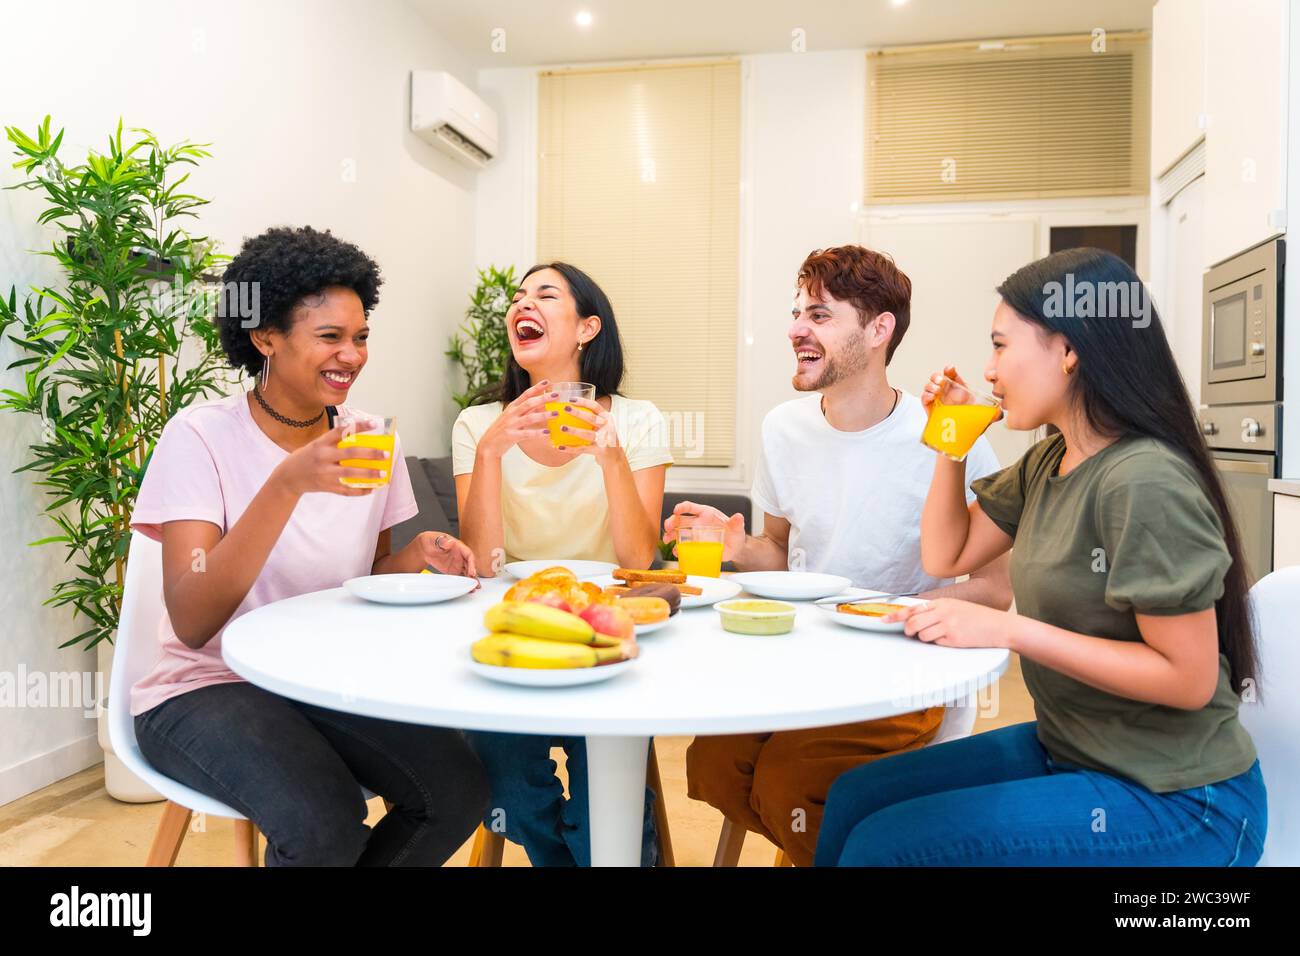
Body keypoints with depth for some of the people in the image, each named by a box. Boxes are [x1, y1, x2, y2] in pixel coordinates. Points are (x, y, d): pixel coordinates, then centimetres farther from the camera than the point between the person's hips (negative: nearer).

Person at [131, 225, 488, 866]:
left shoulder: (368, 440, 1)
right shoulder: (202, 436, -13)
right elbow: (192, 624, -22)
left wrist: (417, 555, -12)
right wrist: (288, 483, -34)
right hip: (206, 688, -4)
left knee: (459, 788, -16)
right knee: (325, 824, -30)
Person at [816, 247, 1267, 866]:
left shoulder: (1144, 483, -23)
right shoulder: (1047, 463, 4)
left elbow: (1188, 677, -22)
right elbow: (947, 556, 14)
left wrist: (1010, 630, -25)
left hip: (1172, 799, -8)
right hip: (1066, 746, 8)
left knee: (881, 843, -16)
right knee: (853, 798, 2)